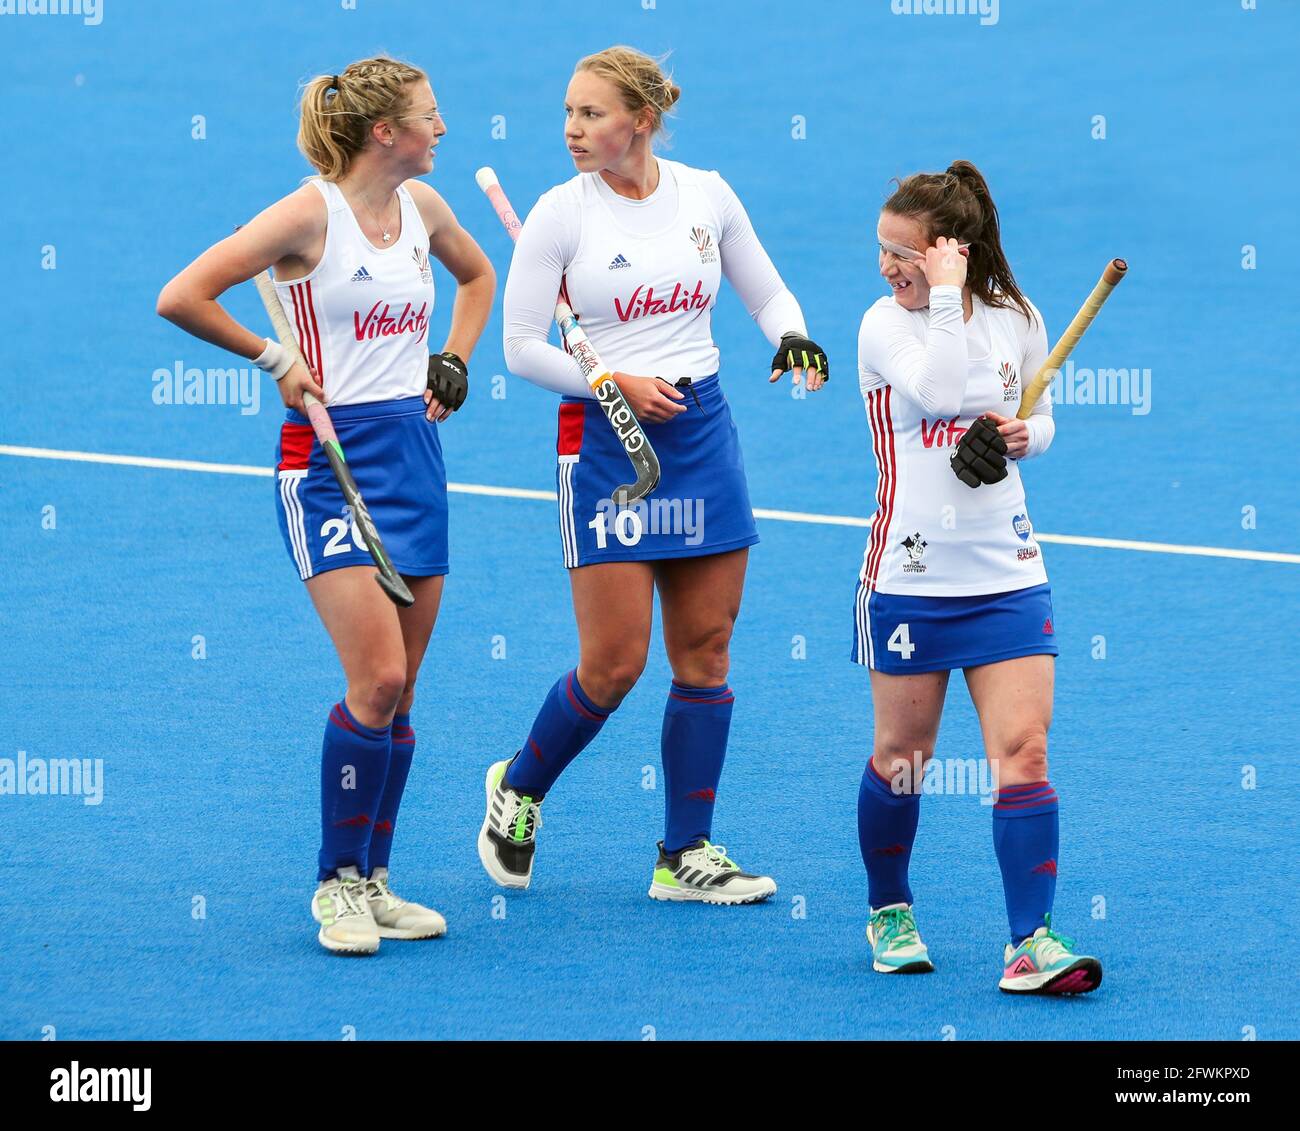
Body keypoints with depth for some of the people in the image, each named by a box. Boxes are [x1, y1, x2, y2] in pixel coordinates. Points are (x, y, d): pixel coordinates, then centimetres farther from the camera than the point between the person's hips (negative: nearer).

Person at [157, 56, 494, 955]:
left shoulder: (422, 206, 7)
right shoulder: (311, 214, -13)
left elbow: (477, 274, 30)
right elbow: (181, 298, -17)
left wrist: (455, 362, 16)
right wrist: (274, 357, -8)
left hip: (414, 449, 7)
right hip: (330, 455, -7)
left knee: (398, 691, 7)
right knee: (376, 679, -15)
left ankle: (375, 882, 15)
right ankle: (337, 882, -3)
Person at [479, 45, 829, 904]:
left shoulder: (706, 195, 2)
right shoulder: (562, 213, -7)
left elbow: (766, 292, 13)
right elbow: (522, 346, -6)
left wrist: (793, 337, -8)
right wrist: (614, 383, -16)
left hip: (702, 431, 4)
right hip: (604, 445, -4)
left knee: (705, 652, 4)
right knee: (613, 664, -6)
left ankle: (687, 856, 12)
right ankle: (518, 790, 20)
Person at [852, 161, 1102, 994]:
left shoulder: (1017, 320, 3)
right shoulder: (886, 325, -6)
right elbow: (940, 393, -25)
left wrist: (1023, 436, -5)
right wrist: (947, 299, -21)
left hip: (1008, 573, 2)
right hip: (910, 576, -2)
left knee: (1023, 751, -9)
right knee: (903, 756, 9)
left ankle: (1032, 943, -11)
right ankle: (889, 912, 31)